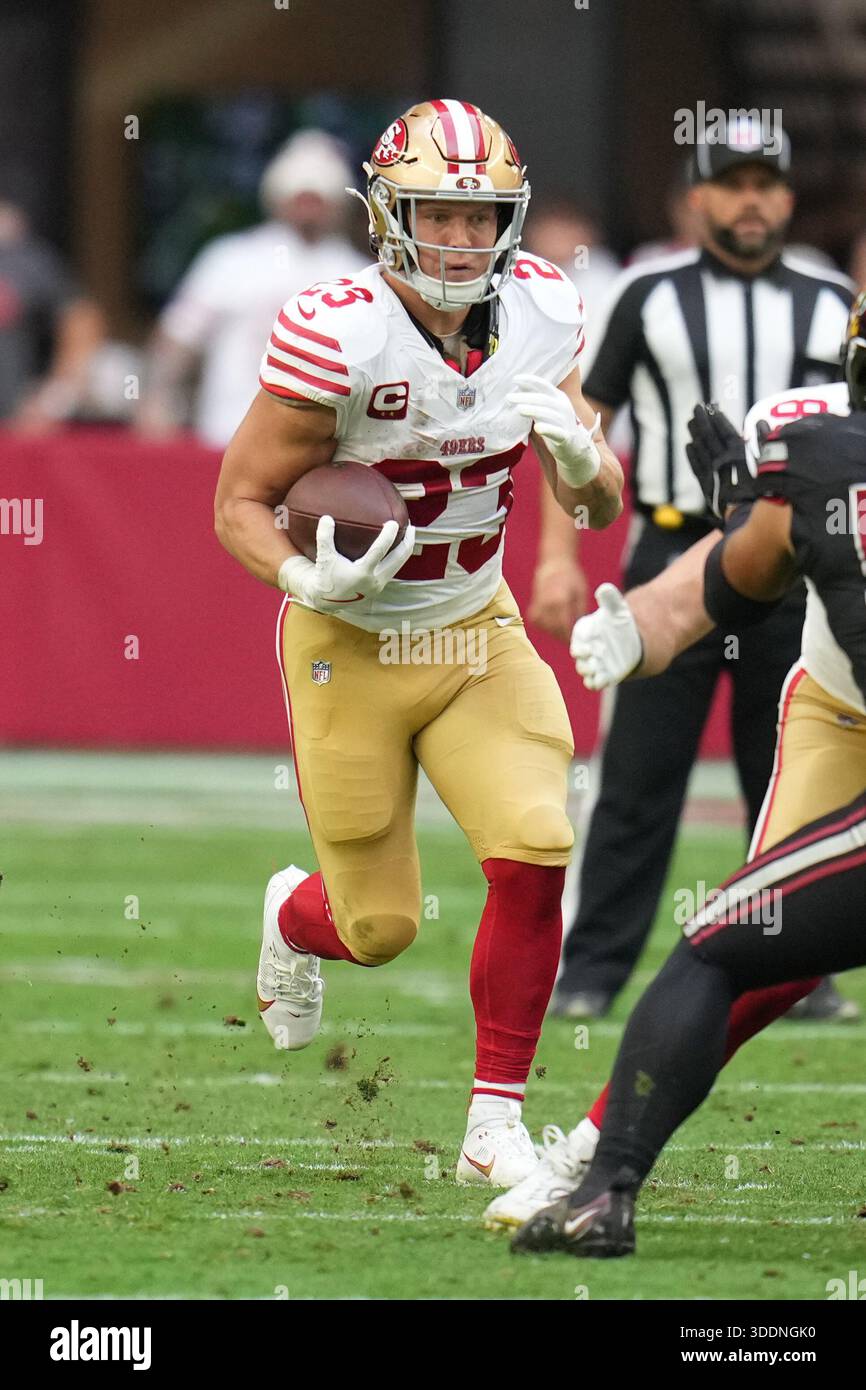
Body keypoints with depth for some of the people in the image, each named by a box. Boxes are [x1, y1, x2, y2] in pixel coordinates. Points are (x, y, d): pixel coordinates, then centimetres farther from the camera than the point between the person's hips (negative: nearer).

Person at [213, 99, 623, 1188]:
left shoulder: (539, 314, -8)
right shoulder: (335, 337, -23)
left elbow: (599, 508, -1)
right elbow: (240, 503, -14)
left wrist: (577, 453, -23)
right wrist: (306, 577, -34)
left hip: (477, 632, 4)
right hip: (352, 648, -4)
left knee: (536, 859, -17)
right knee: (380, 926, 3)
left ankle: (496, 1127, -3)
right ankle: (294, 917, 43)